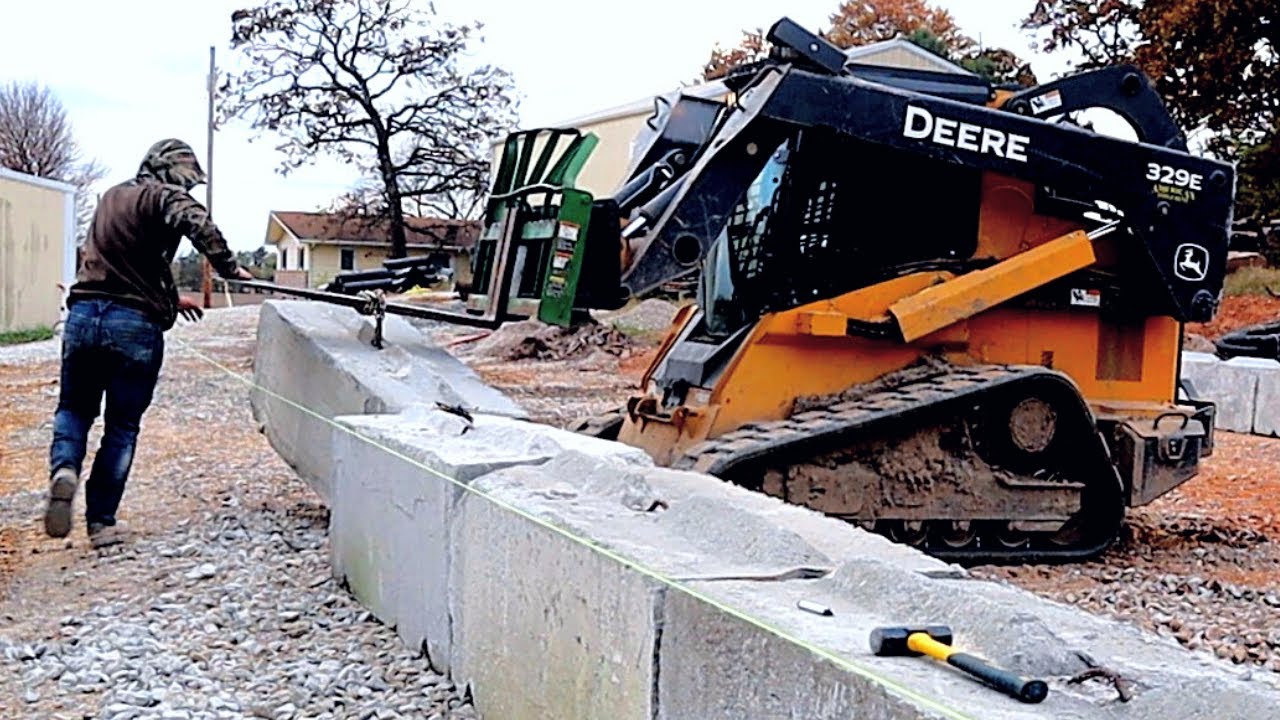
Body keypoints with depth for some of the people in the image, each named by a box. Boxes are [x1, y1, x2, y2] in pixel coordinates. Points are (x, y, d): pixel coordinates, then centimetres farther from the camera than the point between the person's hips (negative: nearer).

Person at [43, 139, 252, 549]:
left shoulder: (112, 196, 21)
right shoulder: (164, 197, -3)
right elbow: (198, 224, -25)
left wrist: (170, 298, 32)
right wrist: (229, 268, -14)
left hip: (84, 314, 5)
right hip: (135, 325, -5)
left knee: (75, 408, 20)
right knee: (122, 426, 6)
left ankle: (64, 468, -8)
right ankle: (101, 522, 9)